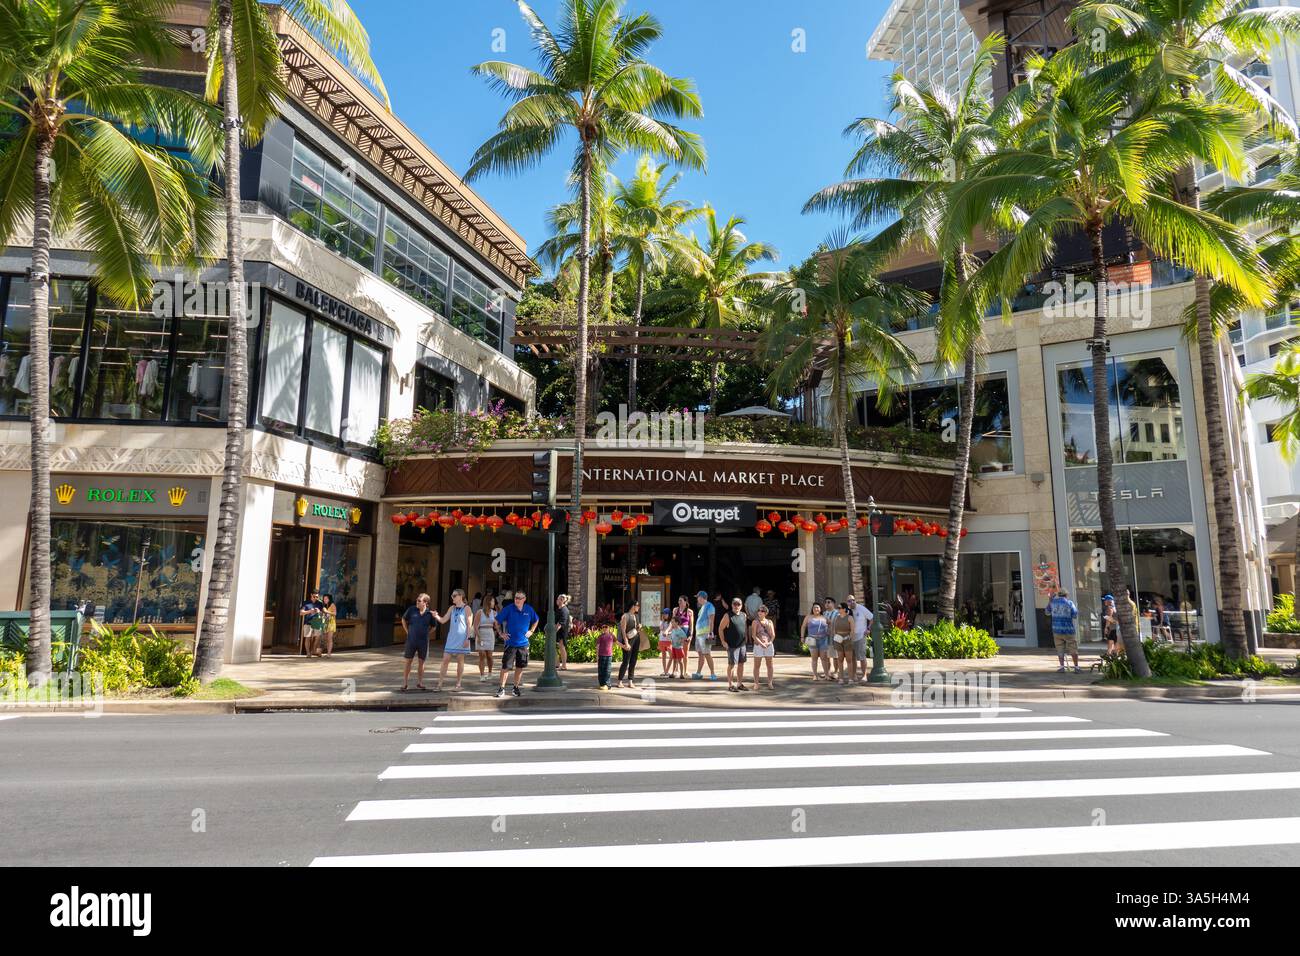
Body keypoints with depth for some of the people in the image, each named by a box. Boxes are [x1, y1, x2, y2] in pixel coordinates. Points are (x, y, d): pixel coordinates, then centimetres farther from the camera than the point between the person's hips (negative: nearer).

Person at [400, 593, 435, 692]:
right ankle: (404, 683, 10)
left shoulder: (430, 614, -4)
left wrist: (425, 632, 4)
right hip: (411, 640, -1)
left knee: (421, 661, 8)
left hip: (423, 641, 1)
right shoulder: (411, 610, -5)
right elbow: (404, 620, 10)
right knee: (408, 661, 3)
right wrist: (407, 632, 7)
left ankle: (419, 682, 21)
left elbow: (433, 627, 12)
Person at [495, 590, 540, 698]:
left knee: (520, 667, 10)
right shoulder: (508, 609, -8)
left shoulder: (529, 609, 2)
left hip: (523, 643, 3)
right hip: (510, 643, -3)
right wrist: (501, 633, -5)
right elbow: (497, 621, 0)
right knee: (506, 666, -5)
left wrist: (531, 631, 9)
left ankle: (516, 687, 24)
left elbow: (536, 620, 20)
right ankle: (502, 688, 4)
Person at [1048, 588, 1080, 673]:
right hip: (1068, 629, -2)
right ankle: (1076, 667, 10)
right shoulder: (1070, 603, -5)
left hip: (1057, 629, 2)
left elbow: (1048, 612, 15)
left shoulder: (1053, 602, 1)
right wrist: (1076, 608, 15)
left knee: (1060, 649, 7)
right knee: (1073, 649, 8)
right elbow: (1075, 616, -3)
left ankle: (1062, 667, 0)